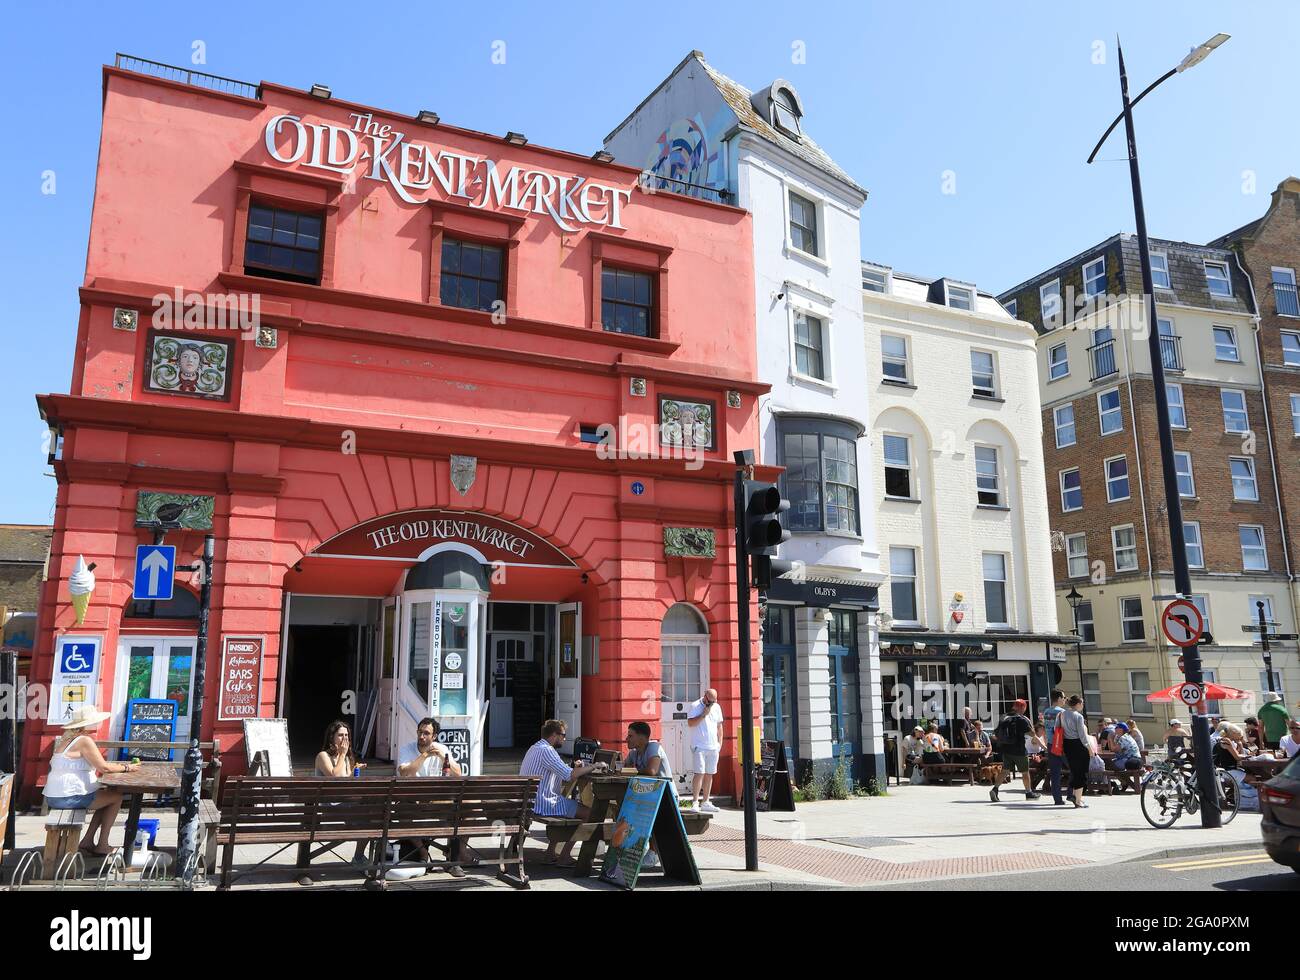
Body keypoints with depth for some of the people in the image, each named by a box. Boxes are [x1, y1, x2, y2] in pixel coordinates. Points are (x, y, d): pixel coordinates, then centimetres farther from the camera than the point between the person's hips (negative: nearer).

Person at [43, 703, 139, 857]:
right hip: (69, 797, -10)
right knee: (116, 796, 2)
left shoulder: (69, 738, 15)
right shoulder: (84, 741, -15)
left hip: (55, 796, 10)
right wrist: (126, 767, -4)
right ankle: (102, 846, 6)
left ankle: (88, 841, 20)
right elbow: (103, 767, -17)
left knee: (107, 795, 21)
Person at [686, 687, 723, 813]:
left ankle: (705, 802, 16)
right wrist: (704, 714, -18)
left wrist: (720, 742, 11)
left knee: (709, 774, 8)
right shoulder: (695, 706, -6)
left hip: (713, 747, 6)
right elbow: (690, 723, -16)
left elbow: (719, 726, 17)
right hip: (699, 746, -6)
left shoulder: (717, 707, 12)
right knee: (700, 773, -12)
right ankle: (696, 802, -10)